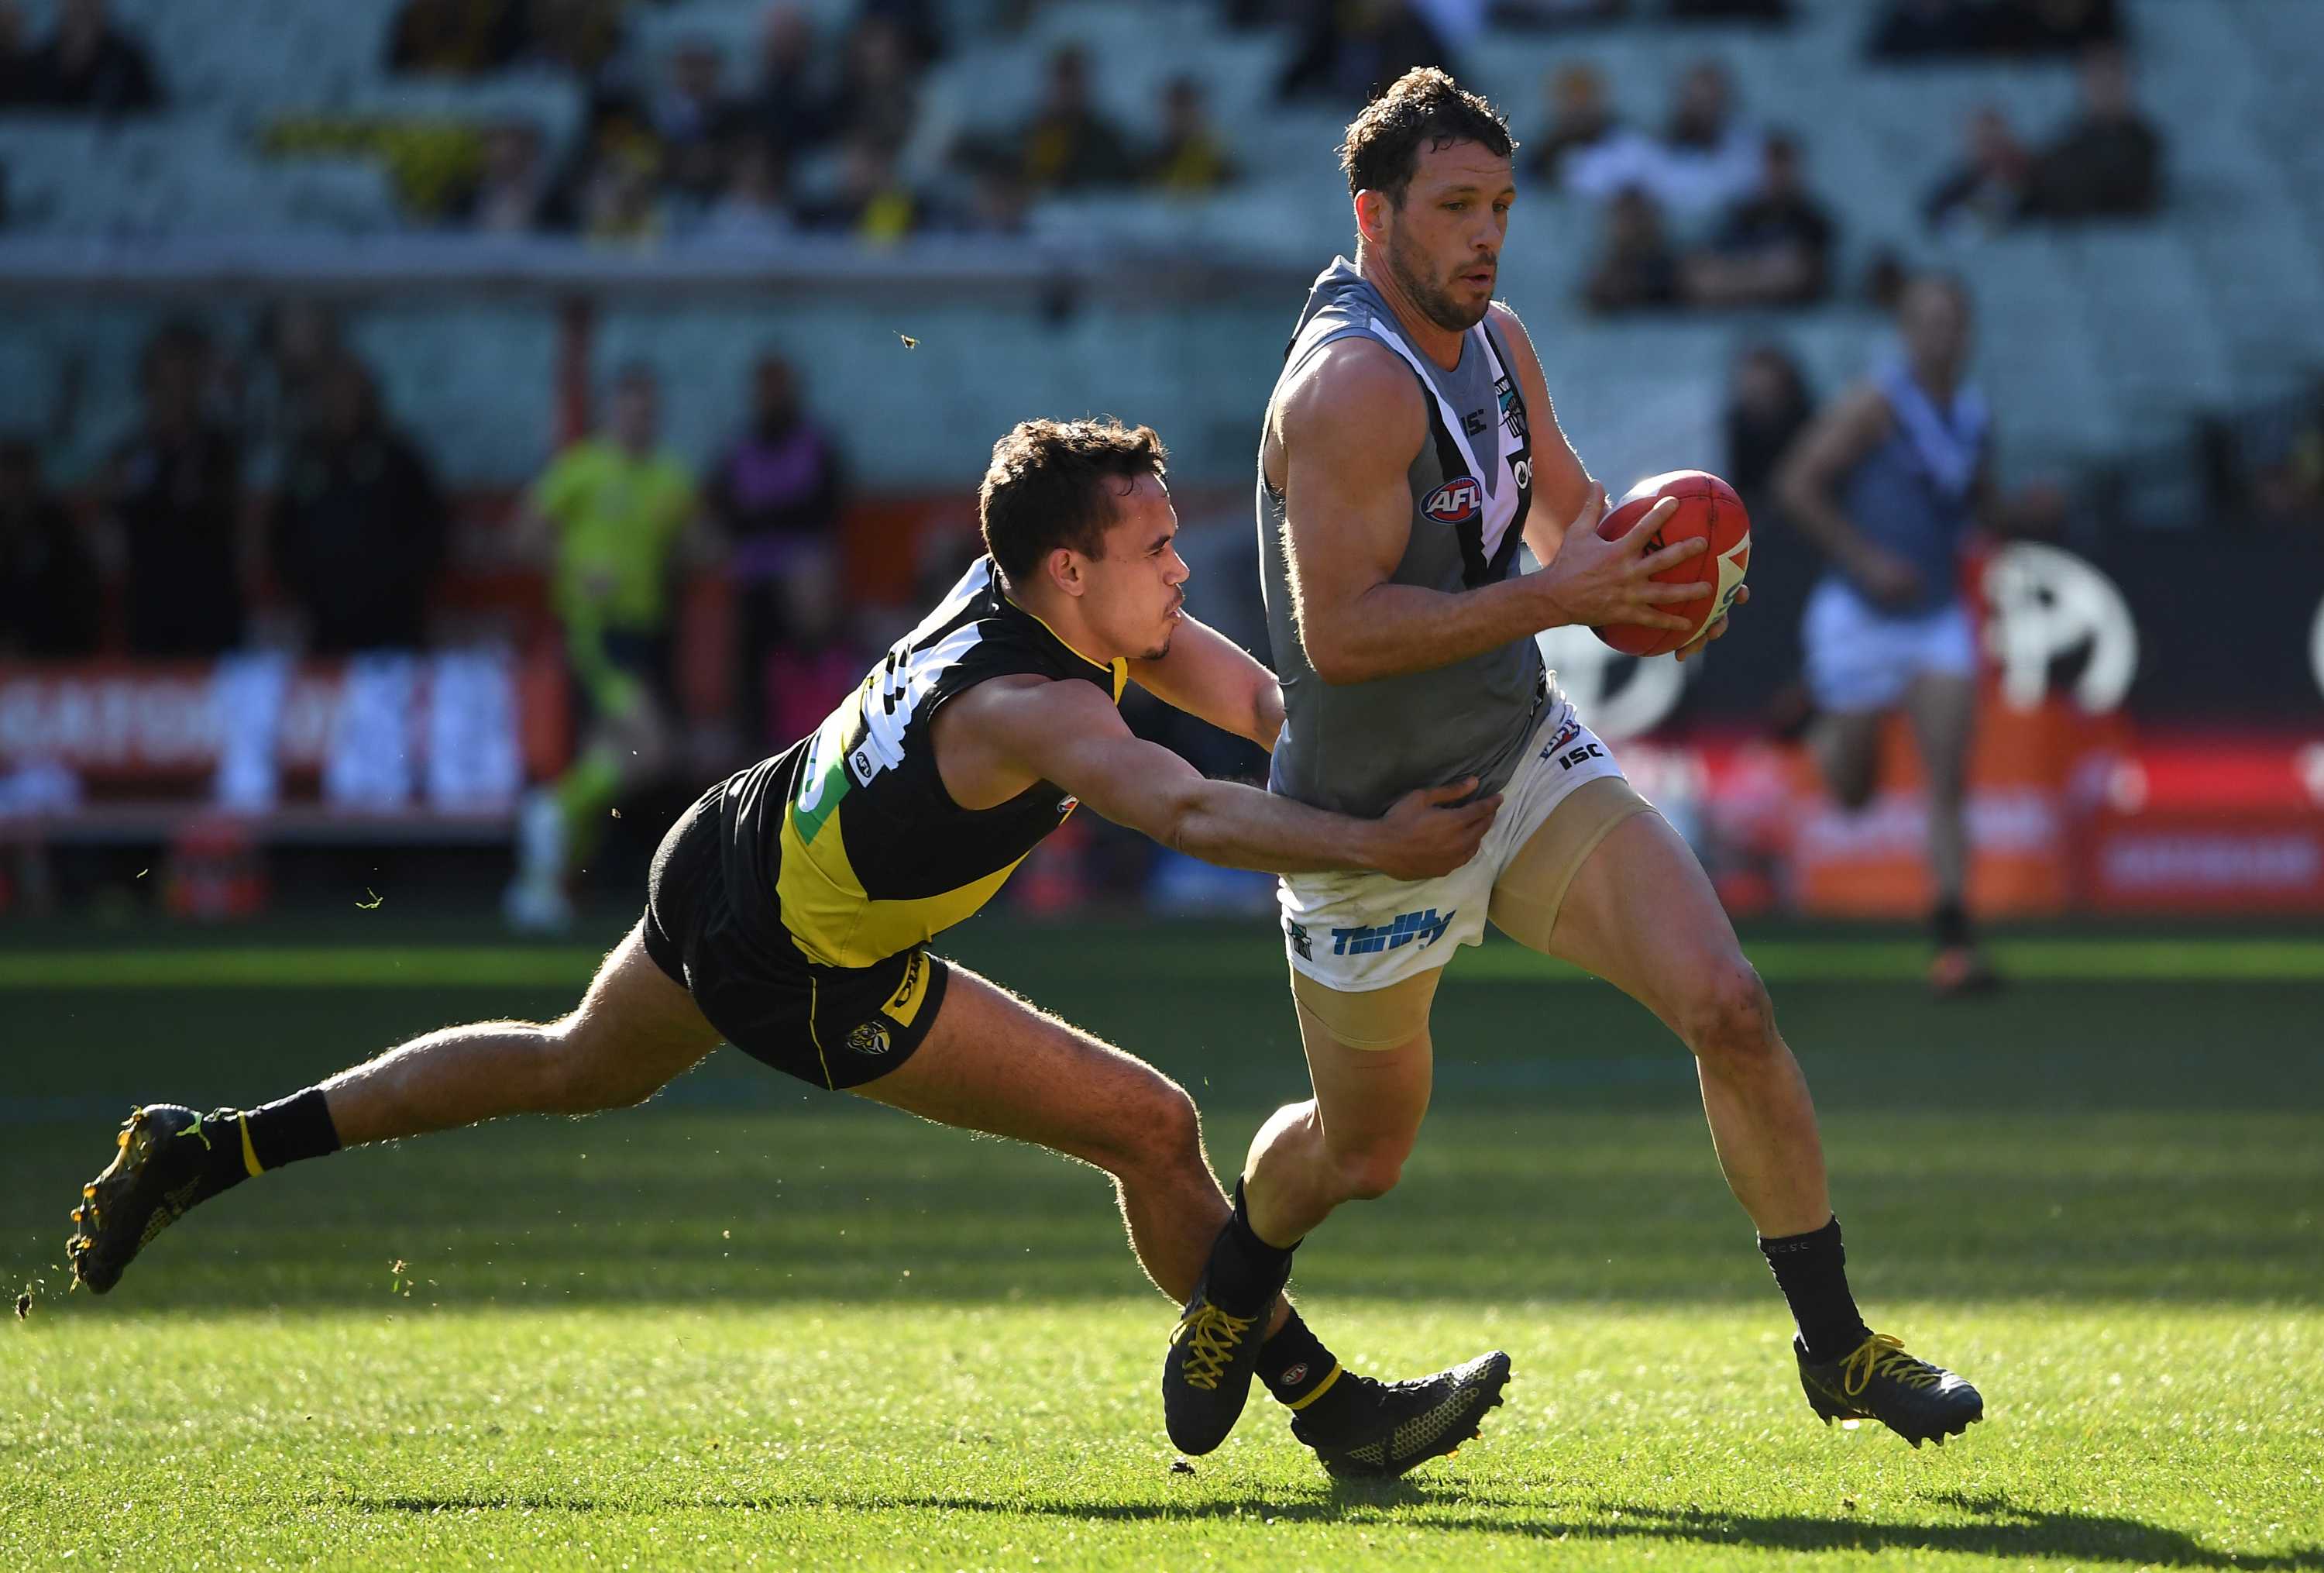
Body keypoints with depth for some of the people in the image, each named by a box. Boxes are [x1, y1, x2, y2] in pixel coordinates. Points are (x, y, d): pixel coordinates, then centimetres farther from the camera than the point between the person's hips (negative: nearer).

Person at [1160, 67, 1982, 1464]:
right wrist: (1554, 598, -31)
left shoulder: (1497, 342, 2)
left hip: (1530, 764, 6)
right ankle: (1235, 1286, 46)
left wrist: (1652, 577, -4)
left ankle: (1837, 1347, -2)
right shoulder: (1353, 385, -25)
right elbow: (1339, 632, -31)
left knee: (1729, 1008, -11)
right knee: (1362, 1156, 11)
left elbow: (1563, 510, 19)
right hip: (1373, 825, -6)